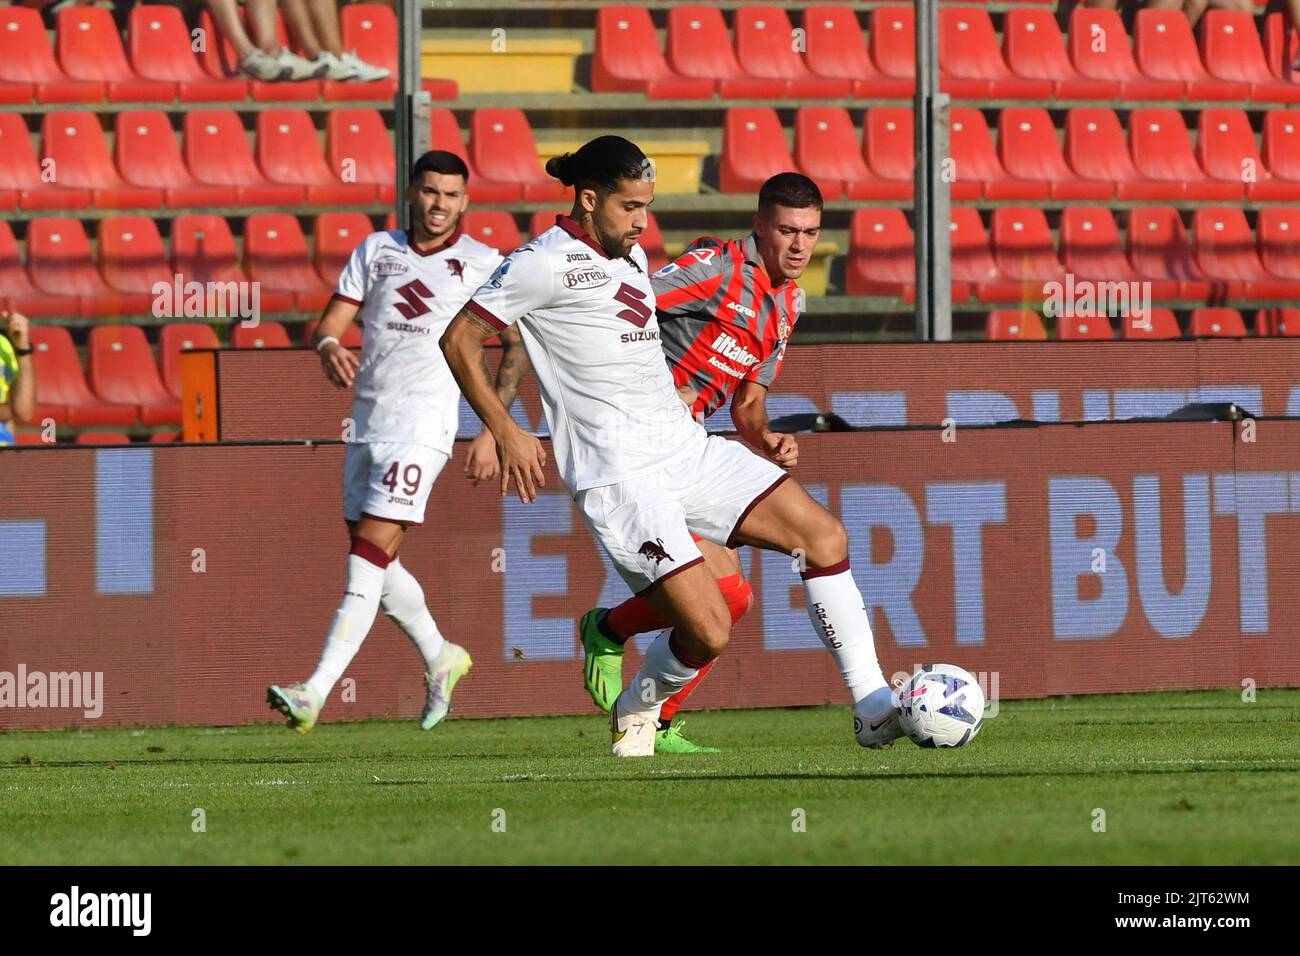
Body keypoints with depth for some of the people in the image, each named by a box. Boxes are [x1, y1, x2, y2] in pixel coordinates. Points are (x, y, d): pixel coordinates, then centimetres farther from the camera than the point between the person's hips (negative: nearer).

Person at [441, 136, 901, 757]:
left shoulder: (630, 254, 17)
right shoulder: (545, 262, -8)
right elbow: (459, 339, -6)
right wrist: (506, 434, -10)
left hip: (687, 448, 9)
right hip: (619, 476, -9)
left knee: (824, 536, -2)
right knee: (708, 632, -16)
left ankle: (874, 709, 1)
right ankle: (637, 709, 16)